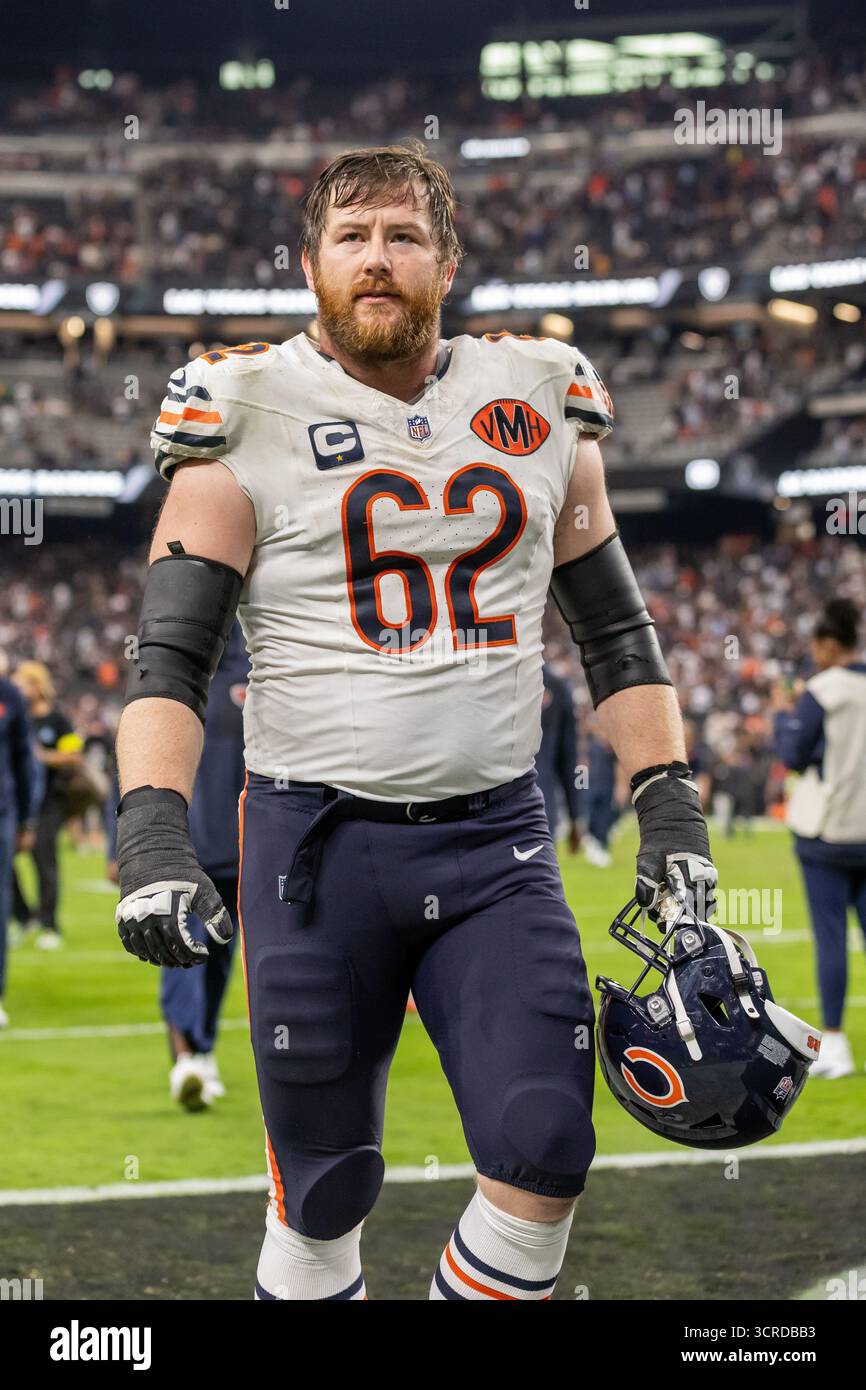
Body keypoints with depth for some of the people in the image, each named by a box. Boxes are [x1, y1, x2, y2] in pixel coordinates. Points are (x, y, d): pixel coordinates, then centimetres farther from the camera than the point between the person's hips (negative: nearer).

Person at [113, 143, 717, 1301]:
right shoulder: (248, 416, -2)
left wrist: (670, 812, 6)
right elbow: (170, 656, -5)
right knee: (325, 1195, 3)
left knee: (545, 1161, -8)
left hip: (497, 836, 3)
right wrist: (153, 837, -19)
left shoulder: (541, 402, 8)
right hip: (316, 837, -2)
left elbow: (616, 632, 16)